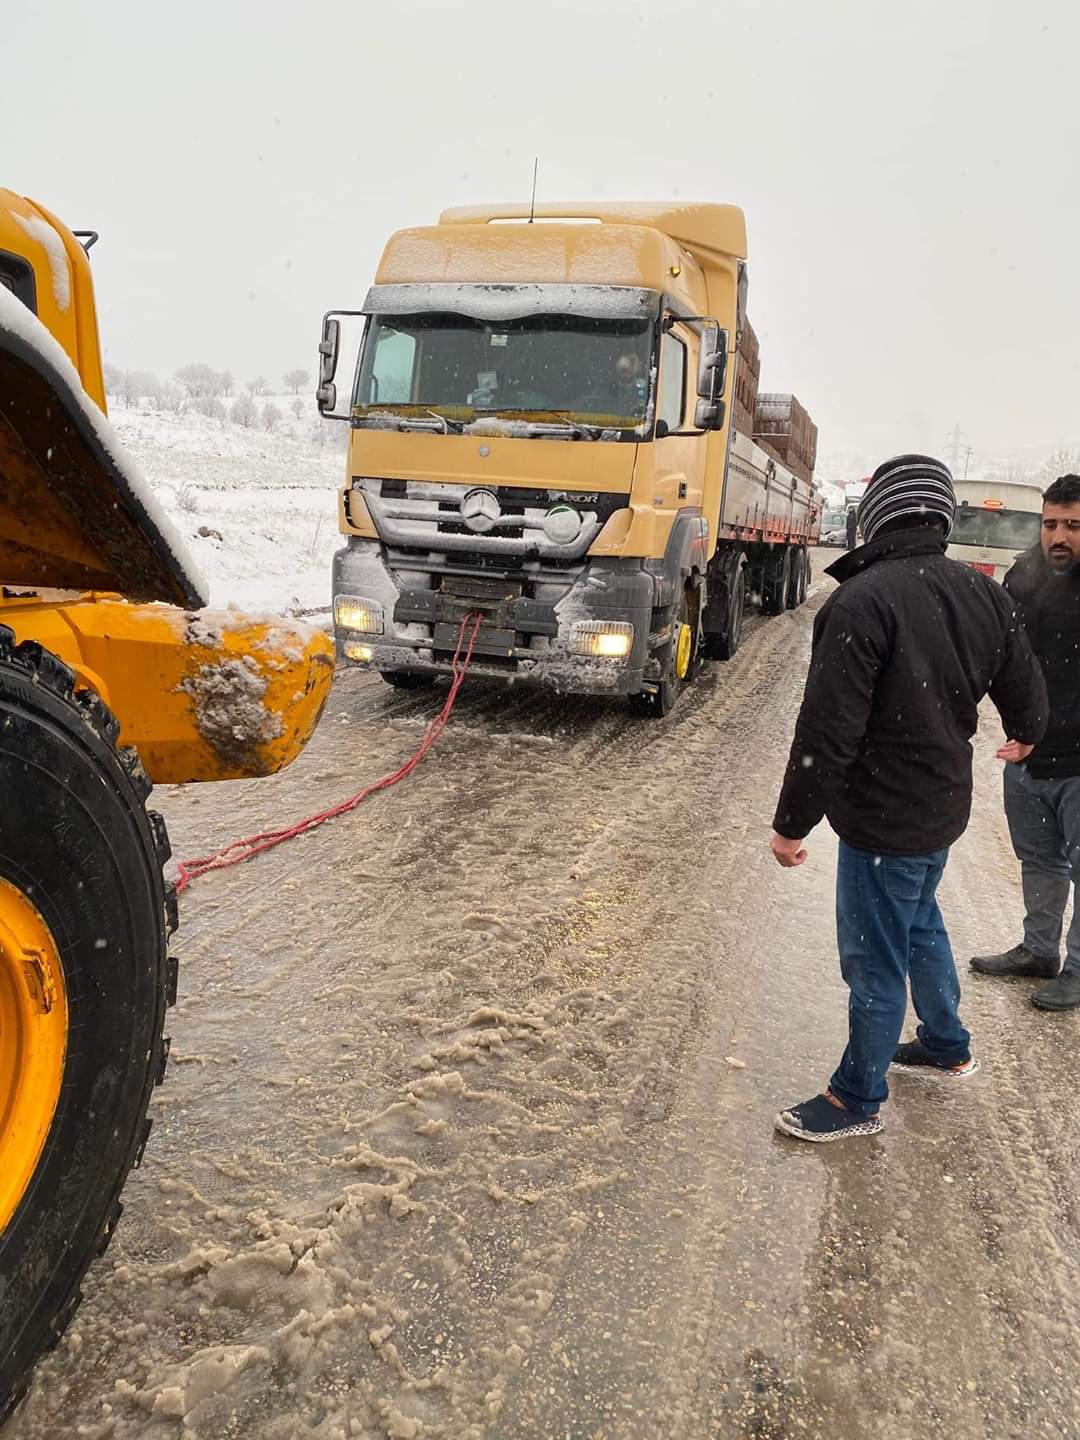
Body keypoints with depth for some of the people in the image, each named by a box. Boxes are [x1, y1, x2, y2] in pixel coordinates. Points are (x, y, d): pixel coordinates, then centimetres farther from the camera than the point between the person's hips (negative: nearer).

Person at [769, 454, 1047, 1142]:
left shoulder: (864, 600, -25)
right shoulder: (985, 595, 0)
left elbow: (828, 731, -26)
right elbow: (1026, 690, 12)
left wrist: (793, 823, -15)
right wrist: (1026, 735, 36)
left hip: (885, 819, -8)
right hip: (945, 805, 8)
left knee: (876, 963, 7)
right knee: (921, 927, 29)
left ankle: (858, 1101, 25)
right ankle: (948, 1046, 49)